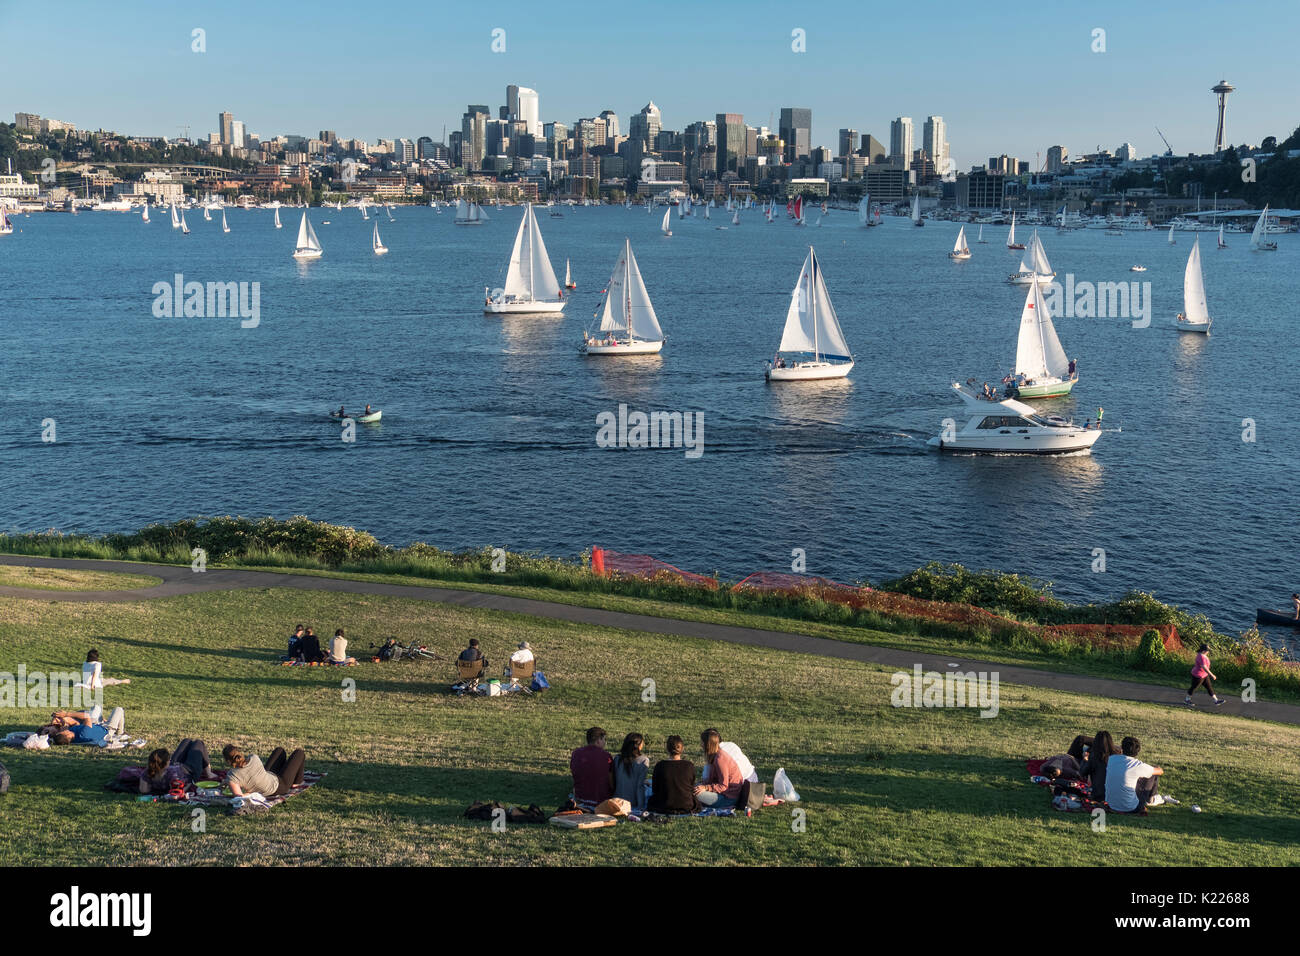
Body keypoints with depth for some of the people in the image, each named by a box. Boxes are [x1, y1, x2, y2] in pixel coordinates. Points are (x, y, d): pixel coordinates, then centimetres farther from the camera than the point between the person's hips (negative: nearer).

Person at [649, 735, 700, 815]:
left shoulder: (659, 766, -15)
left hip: (665, 808, -1)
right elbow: (692, 789, 0)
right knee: (696, 799, 35)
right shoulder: (689, 766, -13)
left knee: (651, 801, 32)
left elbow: (654, 790, -5)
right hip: (687, 807, 1)